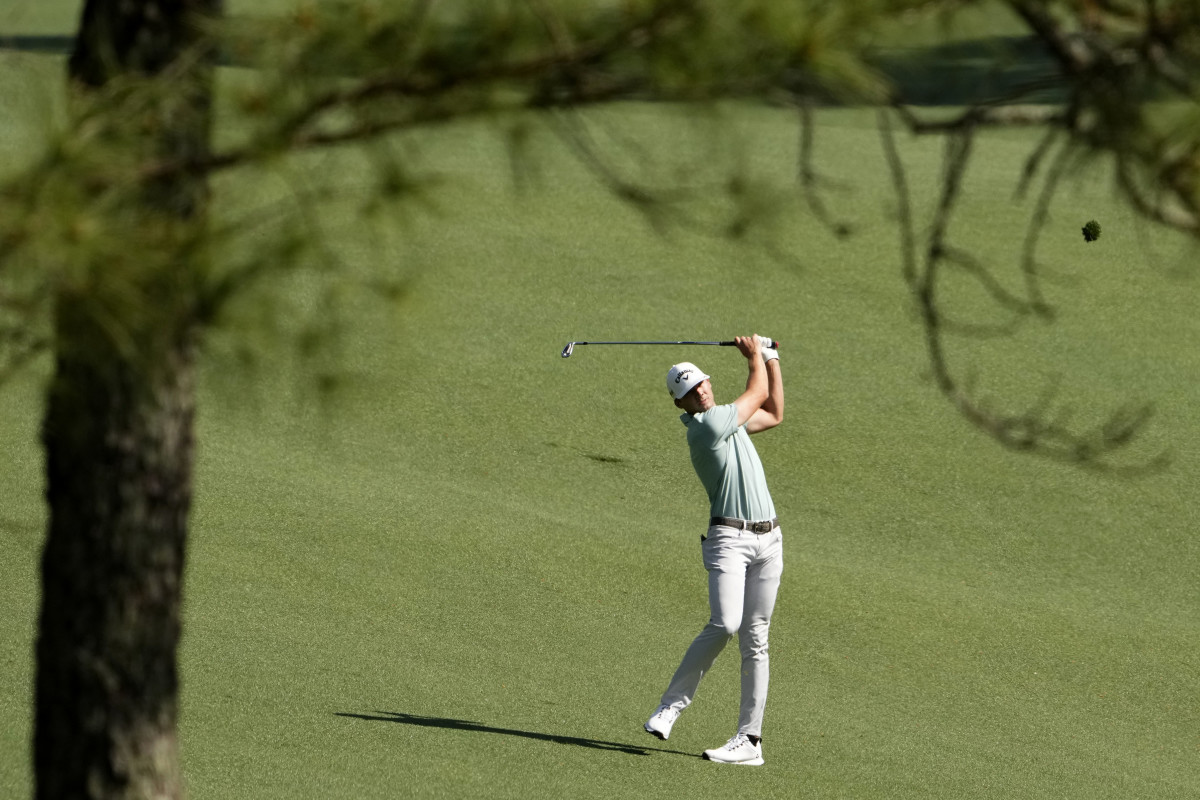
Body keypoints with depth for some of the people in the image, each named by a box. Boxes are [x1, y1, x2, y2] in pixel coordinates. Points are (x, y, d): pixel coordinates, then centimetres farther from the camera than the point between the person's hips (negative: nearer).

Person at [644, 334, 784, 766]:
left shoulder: (729, 420, 15)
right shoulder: (706, 426, -12)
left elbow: (773, 414, 32)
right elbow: (757, 395, 1)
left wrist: (771, 361, 27)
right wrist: (755, 357, 18)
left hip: (768, 539, 8)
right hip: (729, 538, -8)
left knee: (755, 640, 3)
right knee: (724, 625, -25)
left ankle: (749, 739, 2)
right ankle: (670, 706, -12)